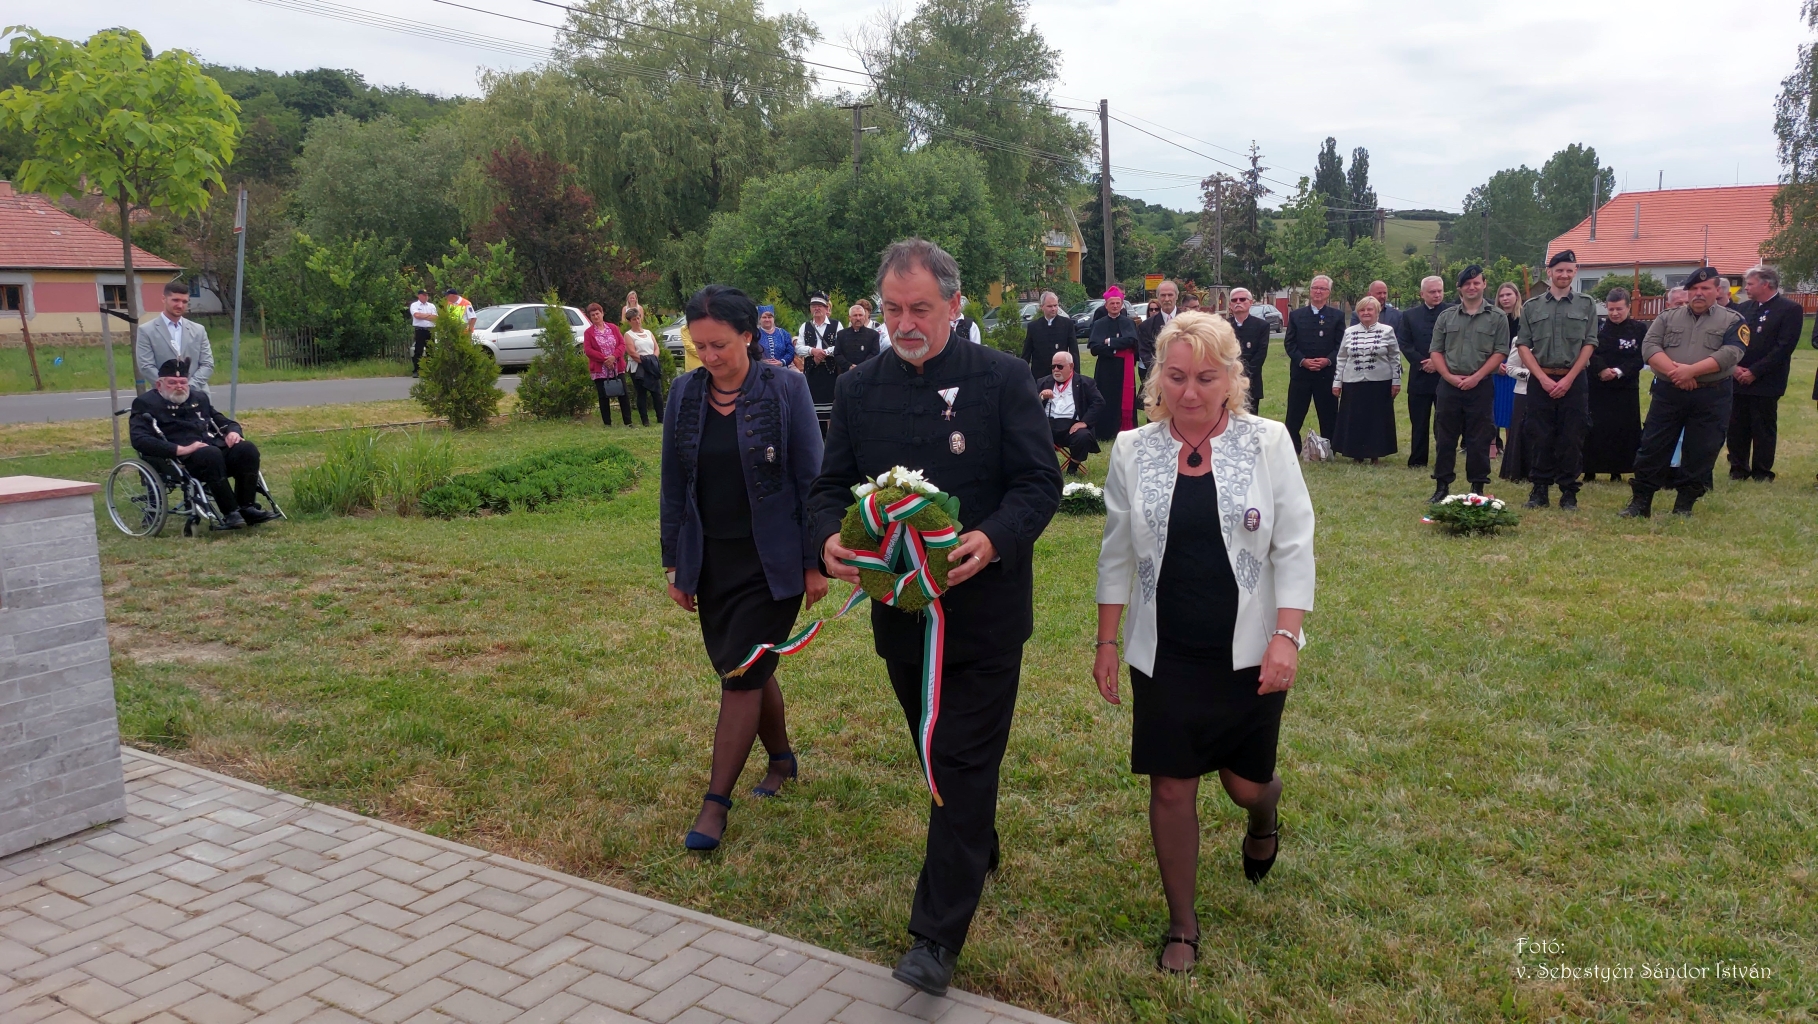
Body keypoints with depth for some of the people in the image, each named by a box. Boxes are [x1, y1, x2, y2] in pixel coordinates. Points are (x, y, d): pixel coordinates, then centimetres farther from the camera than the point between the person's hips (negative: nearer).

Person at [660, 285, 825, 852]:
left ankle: (716, 802, 6)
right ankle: (781, 758, 38)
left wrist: (815, 563, -7)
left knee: (741, 677, -5)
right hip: (711, 564, 5)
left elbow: (810, 480, -7)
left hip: (771, 564, -4)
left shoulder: (785, 389, -9)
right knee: (749, 671, 15)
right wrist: (674, 564, 9)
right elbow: (673, 485, 8)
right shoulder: (684, 395, 2)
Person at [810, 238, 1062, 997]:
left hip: (983, 607, -4)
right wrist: (831, 539, -18)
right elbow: (832, 485, 5)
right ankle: (977, 852, 46)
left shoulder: (1003, 379, -8)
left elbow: (1040, 481, -10)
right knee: (939, 753, 20)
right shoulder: (859, 388, 3)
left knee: (963, 764, -1)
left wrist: (994, 539, -29)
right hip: (899, 608, 4)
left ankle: (938, 935, 6)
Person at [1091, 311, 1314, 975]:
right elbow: (1116, 555, 6)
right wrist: (1107, 643, 5)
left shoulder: (1268, 443, -6)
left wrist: (1286, 636, -15)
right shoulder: (1132, 452, -1)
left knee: (1246, 781, 10)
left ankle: (1263, 816, 49)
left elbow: (1294, 550, -6)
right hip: (1164, 655, 1)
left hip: (1248, 653, -1)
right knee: (1172, 788, 4)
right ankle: (1182, 924, 24)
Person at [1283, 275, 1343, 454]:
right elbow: (1289, 343, 2)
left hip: (1326, 373, 0)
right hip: (1300, 372, 0)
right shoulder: (1296, 315, 8)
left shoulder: (1337, 316, 6)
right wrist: (1302, 360, -12)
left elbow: (1341, 344, 2)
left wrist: (1328, 360, -15)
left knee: (1328, 416, 4)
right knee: (1294, 417, 2)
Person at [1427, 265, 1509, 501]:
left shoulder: (1497, 318, 2)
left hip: (1480, 386, -2)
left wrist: (1476, 377, -13)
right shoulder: (1446, 316, 9)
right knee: (1445, 438, 5)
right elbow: (1436, 351, 7)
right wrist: (1449, 376, -7)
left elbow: (1500, 352, -3)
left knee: (1479, 440, 3)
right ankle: (1441, 486, 12)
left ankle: (1478, 488, 10)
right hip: (1449, 385, 2)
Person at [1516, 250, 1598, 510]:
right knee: (1539, 437, 1)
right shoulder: (1531, 306, 8)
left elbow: (1589, 345, 2)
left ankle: (1569, 493, 8)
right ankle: (1539, 490, 10)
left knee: (1571, 439, 1)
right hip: (1540, 380, 0)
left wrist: (1568, 379, -8)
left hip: (1574, 381, 0)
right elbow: (1523, 346, 3)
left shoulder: (1587, 305, 7)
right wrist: (1543, 378, -8)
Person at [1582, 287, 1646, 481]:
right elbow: (1589, 353, -5)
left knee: (1623, 430, 2)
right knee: (1595, 429, -2)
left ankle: (1617, 471, 12)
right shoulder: (1598, 327, 3)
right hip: (1598, 387, 0)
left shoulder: (1639, 329, 2)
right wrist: (1601, 369, -21)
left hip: (1626, 388, 0)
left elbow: (1640, 358, -4)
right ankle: (1590, 471, 6)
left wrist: (1619, 372, -18)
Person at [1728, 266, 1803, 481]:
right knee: (1736, 428, 7)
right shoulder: (1744, 308, 12)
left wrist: (1754, 372, -16)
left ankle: (1761, 475, 11)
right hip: (1738, 380, 5)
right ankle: (1738, 470, 17)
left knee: (1763, 430, 2)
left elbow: (1784, 347, -13)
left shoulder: (1790, 309, -6)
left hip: (1765, 382, -5)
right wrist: (1734, 366, -8)